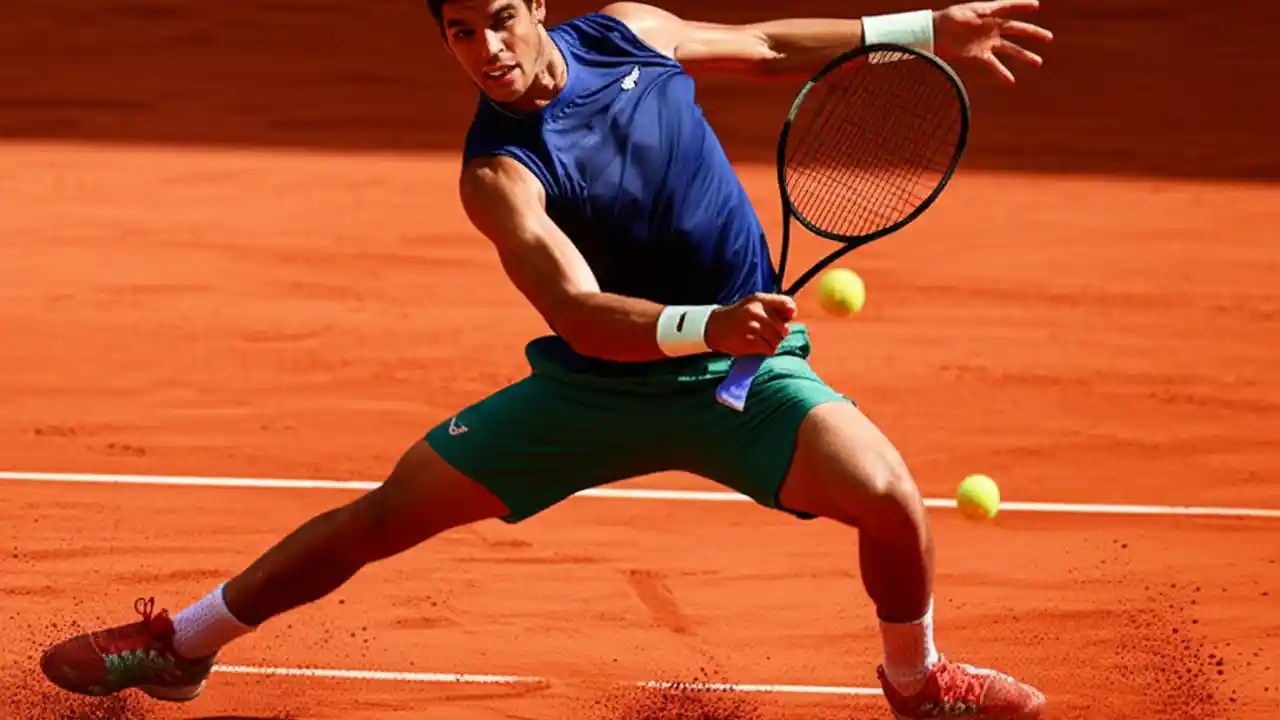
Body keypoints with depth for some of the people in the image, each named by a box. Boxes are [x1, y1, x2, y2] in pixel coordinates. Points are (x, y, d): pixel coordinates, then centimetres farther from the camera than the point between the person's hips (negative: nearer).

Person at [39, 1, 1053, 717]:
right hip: (597, 387, -2)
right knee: (388, 514, -1)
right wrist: (708, 324, -52)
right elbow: (581, 312, -35)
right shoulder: (500, 173, -22)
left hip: (743, 370, 2)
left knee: (887, 495, -22)